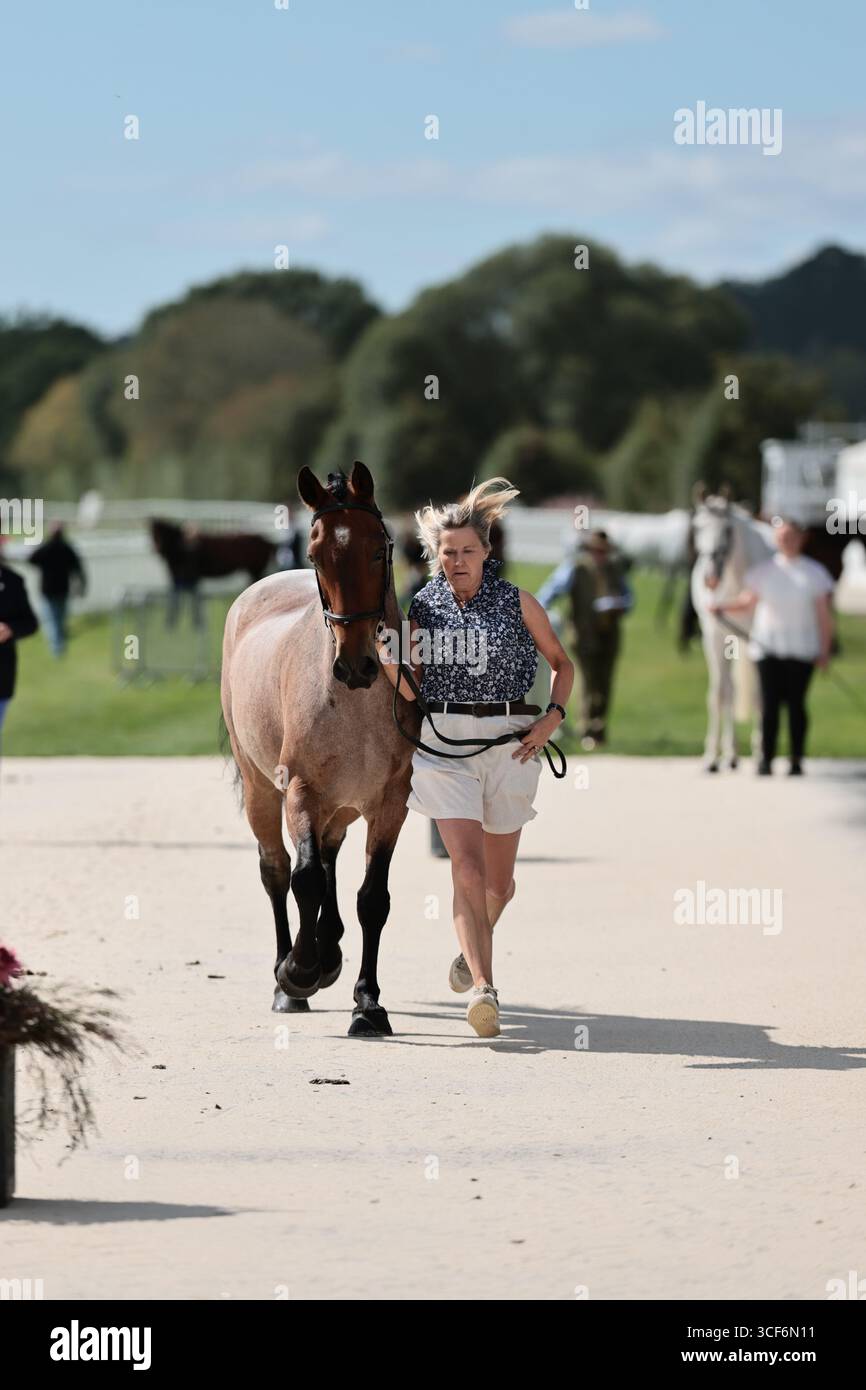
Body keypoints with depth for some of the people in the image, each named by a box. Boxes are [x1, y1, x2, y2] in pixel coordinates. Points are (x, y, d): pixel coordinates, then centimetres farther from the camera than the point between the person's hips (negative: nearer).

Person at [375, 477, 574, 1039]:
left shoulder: (517, 602, 3)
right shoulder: (422, 607, 5)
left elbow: (562, 662, 12)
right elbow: (410, 691, 2)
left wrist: (552, 718, -3)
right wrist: (384, 648, -15)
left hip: (509, 741, 1)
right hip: (443, 741, -1)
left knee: (499, 879, 12)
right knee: (467, 864, -16)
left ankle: (472, 949, 44)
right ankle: (483, 988, -22)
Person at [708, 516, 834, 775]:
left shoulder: (814, 573, 4)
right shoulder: (763, 570, 7)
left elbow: (824, 615, 5)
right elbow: (747, 602, 14)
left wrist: (825, 650, 1)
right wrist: (723, 607, -3)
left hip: (801, 648, -1)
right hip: (767, 646, 1)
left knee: (796, 703, -2)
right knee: (769, 703, -4)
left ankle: (796, 761, 4)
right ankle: (766, 760, -1)